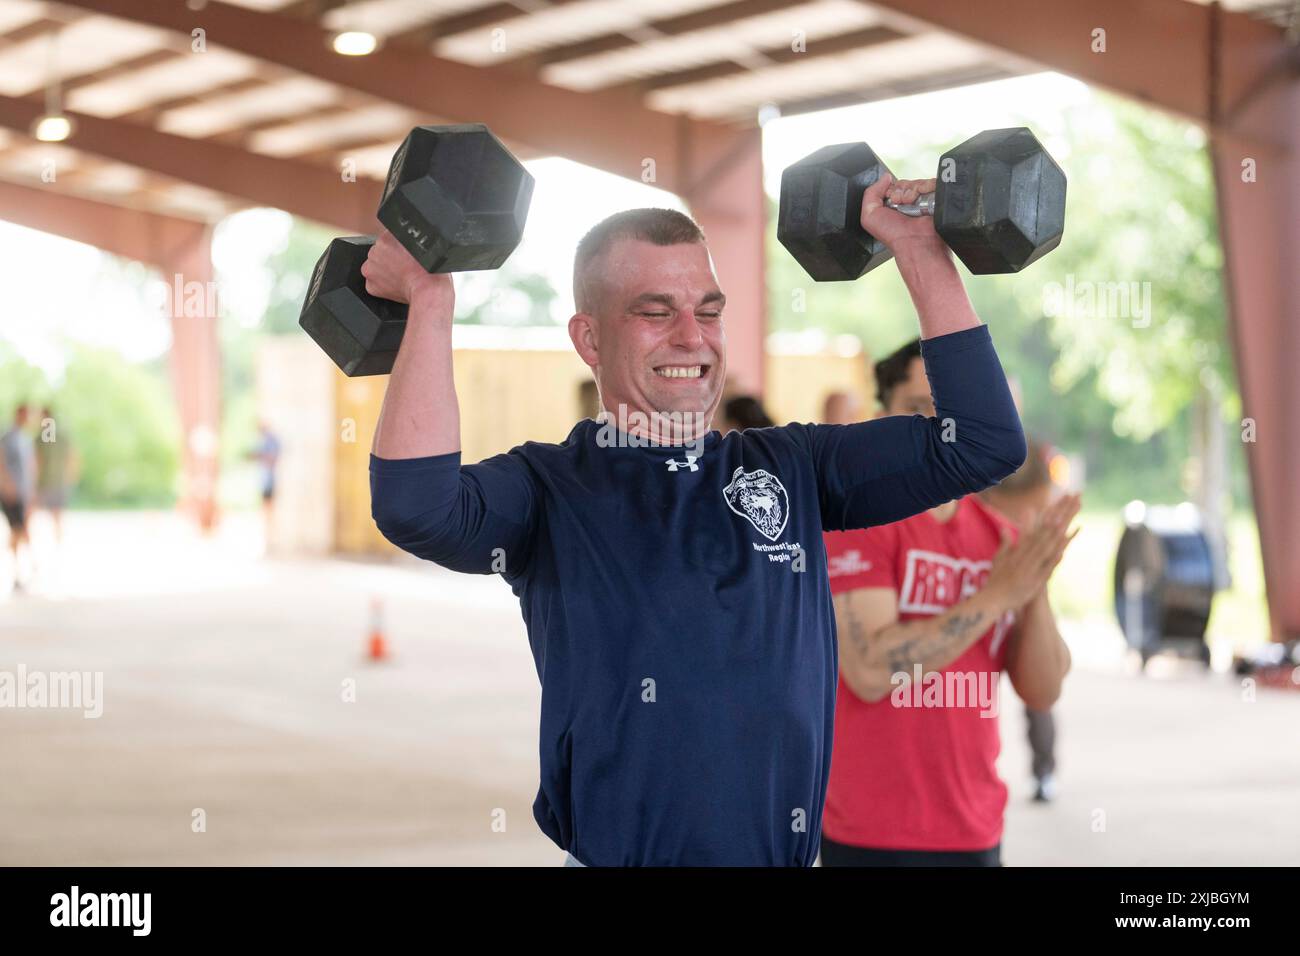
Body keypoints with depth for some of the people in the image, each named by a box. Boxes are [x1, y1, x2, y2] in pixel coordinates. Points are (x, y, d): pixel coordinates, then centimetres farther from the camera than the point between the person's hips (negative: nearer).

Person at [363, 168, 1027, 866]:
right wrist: (431, 299, -22)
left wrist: (922, 255, 4)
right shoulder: (548, 488, -3)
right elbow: (415, 506, -23)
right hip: (613, 852, -3)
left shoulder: (790, 467, 8)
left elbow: (984, 443, 6)